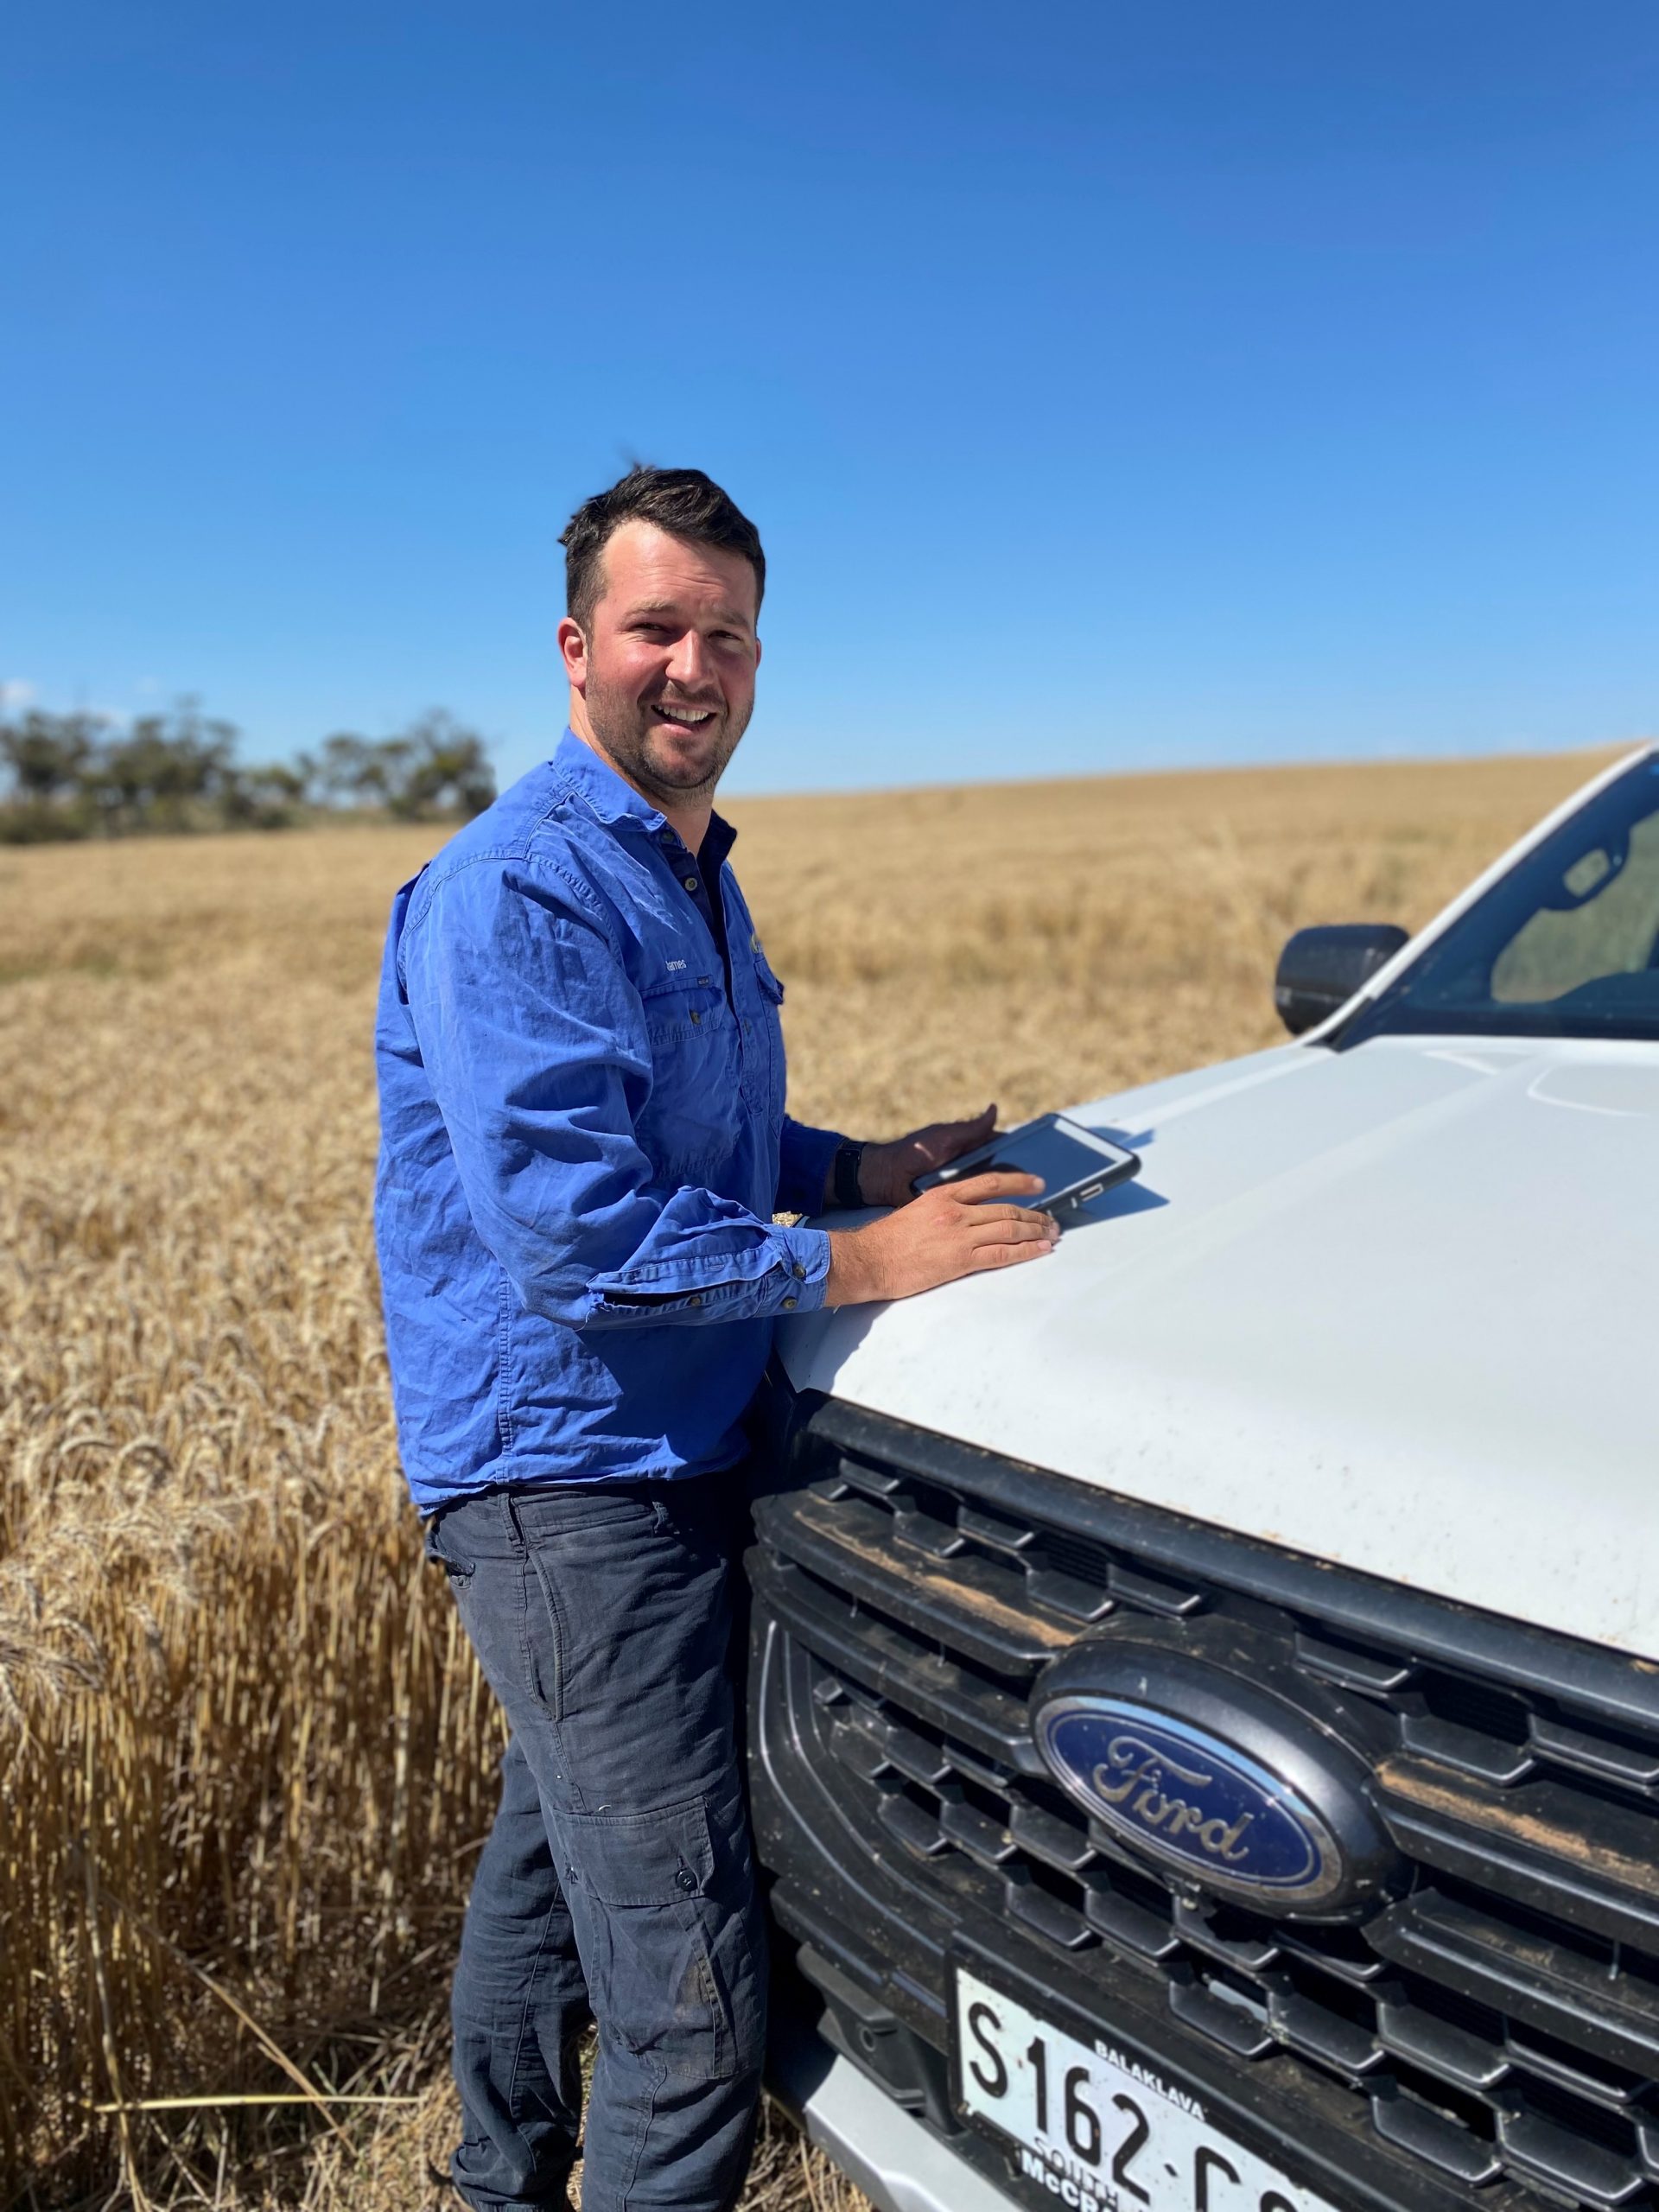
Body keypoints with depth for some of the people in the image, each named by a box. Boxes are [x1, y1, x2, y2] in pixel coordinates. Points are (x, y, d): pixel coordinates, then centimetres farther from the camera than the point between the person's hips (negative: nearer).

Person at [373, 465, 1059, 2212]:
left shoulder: (694, 879, 13)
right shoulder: (511, 893, -18)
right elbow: (570, 1224, -25)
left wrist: (868, 1167, 7)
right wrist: (859, 1262, -19)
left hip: (664, 1460, 10)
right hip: (563, 1481, -9)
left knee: (550, 1869, 27)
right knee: (691, 2000, -2)